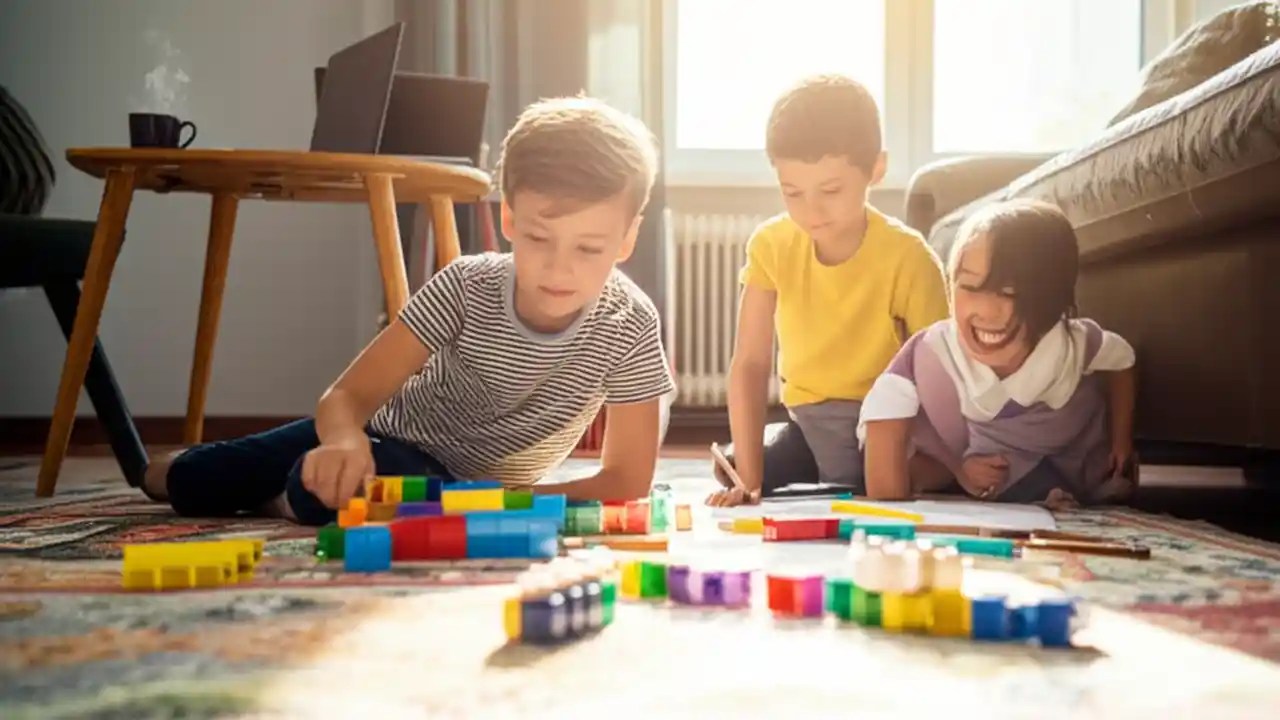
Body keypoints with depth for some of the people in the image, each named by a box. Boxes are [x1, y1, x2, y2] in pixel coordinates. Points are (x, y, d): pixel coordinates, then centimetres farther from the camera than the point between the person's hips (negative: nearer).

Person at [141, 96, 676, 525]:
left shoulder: (630, 325, -30)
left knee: (319, 494, -30)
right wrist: (345, 439, -53)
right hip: (392, 432, 1)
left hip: (465, 485, -1)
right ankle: (147, 474, 46)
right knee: (189, 484, 8)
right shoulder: (466, 286, -29)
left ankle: (283, 501, 7)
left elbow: (628, 480, -26)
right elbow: (347, 396, -29)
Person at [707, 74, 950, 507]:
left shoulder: (909, 258, -20)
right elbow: (750, 363, -12)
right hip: (807, 427, 4)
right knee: (730, 467, -16)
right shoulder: (772, 246, -11)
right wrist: (749, 476, -19)